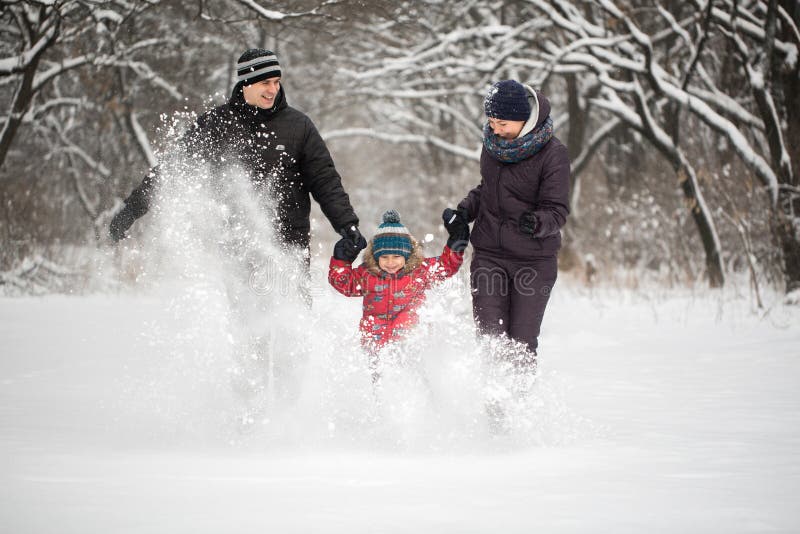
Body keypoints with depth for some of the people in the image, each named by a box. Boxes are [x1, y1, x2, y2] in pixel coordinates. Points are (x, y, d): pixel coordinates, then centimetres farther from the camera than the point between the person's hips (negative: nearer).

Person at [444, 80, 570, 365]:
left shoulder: (552, 153, -13)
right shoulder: (493, 143, 3)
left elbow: (557, 210, -15)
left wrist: (537, 222, -37)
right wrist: (466, 209, 1)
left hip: (535, 260, -4)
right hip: (489, 255, 4)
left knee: (522, 342, -1)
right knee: (490, 336, -6)